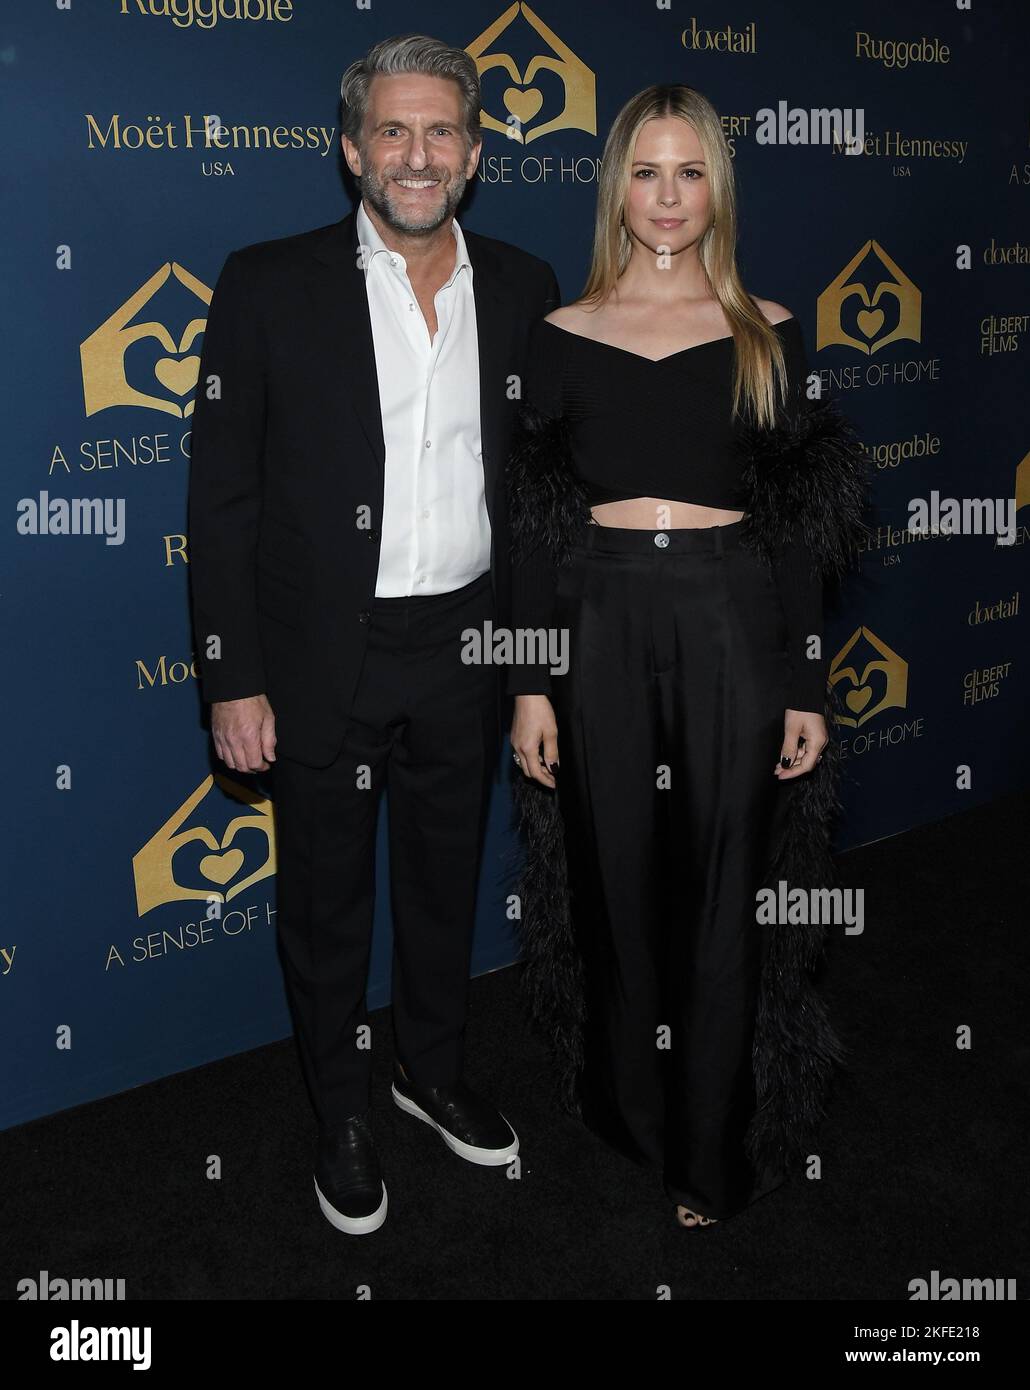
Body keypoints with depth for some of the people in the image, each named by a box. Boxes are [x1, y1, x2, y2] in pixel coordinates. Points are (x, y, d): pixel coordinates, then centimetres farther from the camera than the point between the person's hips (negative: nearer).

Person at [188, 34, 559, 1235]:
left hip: (468, 650, 3)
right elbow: (221, 498, -8)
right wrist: (234, 680, -11)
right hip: (326, 658, -3)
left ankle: (431, 1071, 44)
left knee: (446, 883, 20)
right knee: (326, 902, 13)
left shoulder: (524, 290, 2)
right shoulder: (269, 285, -7)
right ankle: (340, 1112, 36)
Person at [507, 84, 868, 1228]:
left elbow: (798, 526, 4)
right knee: (617, 886, 9)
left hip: (735, 629, 0)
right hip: (604, 630, 1)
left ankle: (714, 1152, 25)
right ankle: (633, 1113, 32)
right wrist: (531, 683, -2)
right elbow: (536, 525, 4)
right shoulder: (564, 335, 5)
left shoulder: (768, 335, 5)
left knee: (725, 895, 6)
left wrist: (807, 687, 0)